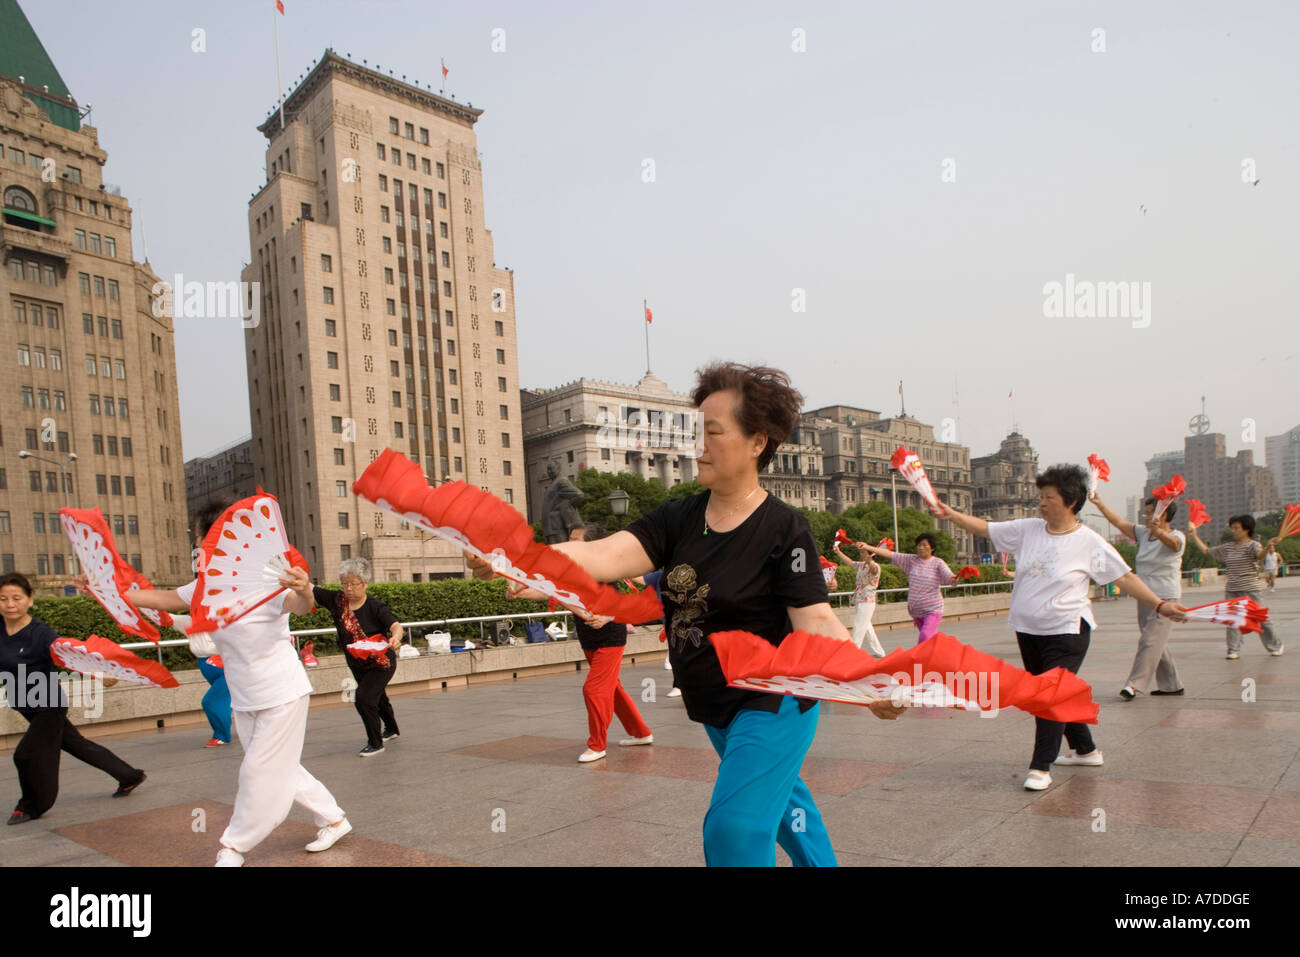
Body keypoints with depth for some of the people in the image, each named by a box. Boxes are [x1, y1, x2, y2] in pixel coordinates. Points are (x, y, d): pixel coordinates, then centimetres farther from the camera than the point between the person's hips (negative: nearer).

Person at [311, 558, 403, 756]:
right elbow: (310, 590, -15)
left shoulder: (375, 606, -21)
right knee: (377, 698, 23)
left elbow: (395, 625, -34)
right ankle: (391, 729, 50)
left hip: (381, 662, -6)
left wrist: (396, 637, -56)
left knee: (363, 697, -18)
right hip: (356, 665, 6)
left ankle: (375, 743, 1)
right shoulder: (336, 600, -7)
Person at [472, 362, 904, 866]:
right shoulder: (678, 518, -5)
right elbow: (607, 556, -20)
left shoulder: (784, 530, -19)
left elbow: (815, 622, -21)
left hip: (773, 705, -6)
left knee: (735, 828, -13)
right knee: (780, 796, 28)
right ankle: (818, 859, 54)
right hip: (715, 707, 7)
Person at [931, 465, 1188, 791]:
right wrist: (949, 513, -5)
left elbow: (1125, 578, -7)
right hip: (1028, 630, 6)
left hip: (1066, 631, -6)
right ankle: (1085, 750, 38)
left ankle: (1040, 767, -2)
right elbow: (984, 528, 4)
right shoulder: (1027, 529, 1)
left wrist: (1159, 605, -14)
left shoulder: (1089, 542, -10)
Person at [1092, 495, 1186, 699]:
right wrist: (1099, 504, 0)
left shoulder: (1177, 537, -11)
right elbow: (1119, 522, 9)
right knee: (1156, 643, 13)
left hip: (1166, 598, -7)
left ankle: (1135, 685, -14)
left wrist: (1159, 532, -56)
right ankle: (1172, 684, 24)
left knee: (1150, 641, -12)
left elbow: (1172, 543, -34)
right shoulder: (1143, 533, 8)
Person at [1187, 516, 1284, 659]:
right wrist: (1194, 535, 21)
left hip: (1249, 589, -6)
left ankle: (1275, 646, 16)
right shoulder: (1227, 547, 13)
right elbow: (1206, 551, 22)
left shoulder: (1252, 545, -6)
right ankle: (1234, 650, 7)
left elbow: (1260, 555, -28)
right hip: (1231, 590, 6)